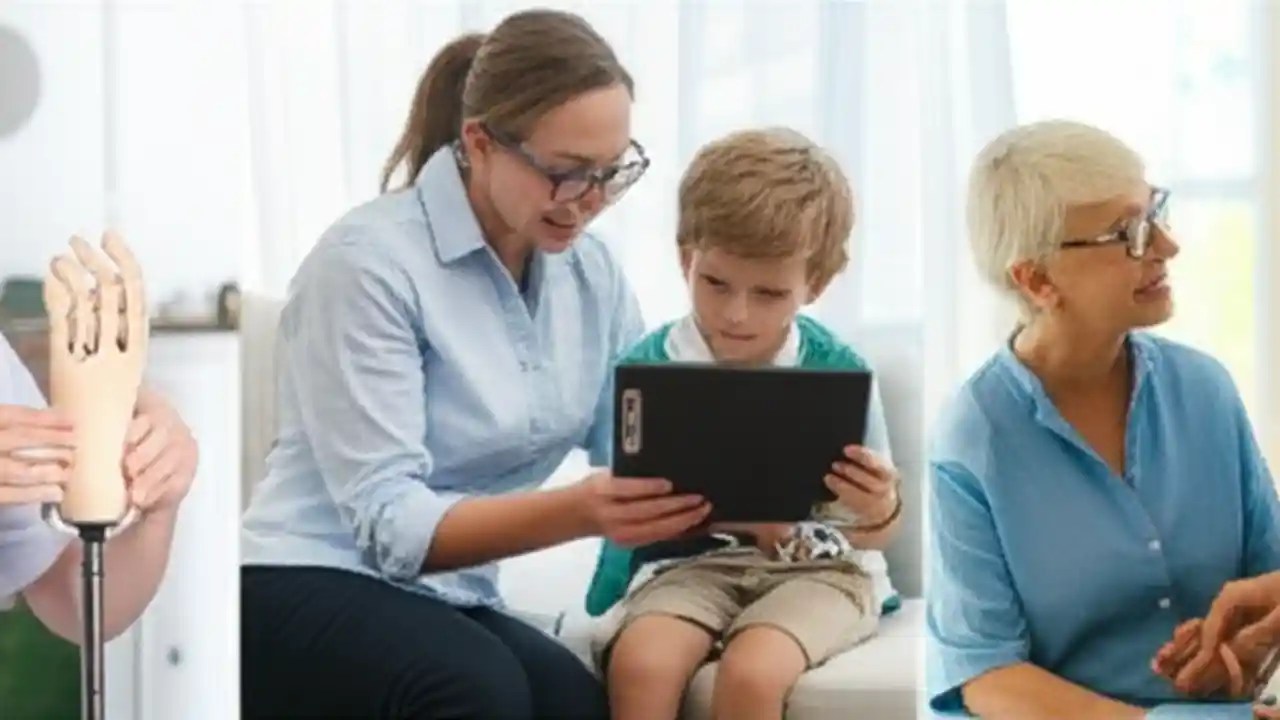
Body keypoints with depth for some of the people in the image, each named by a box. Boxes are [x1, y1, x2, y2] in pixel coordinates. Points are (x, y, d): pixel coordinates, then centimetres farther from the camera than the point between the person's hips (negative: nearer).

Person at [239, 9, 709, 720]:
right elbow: (387, 521, -21)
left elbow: (643, 454, 2)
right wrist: (576, 512, -37)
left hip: (450, 603, 5)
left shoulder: (591, 272, 5)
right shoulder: (369, 261, -16)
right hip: (307, 586, -5)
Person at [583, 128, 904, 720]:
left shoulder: (839, 373, -5)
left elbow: (871, 534, 1)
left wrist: (880, 510, -24)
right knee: (639, 662, -30)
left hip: (818, 568, -1)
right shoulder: (649, 366, -4)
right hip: (691, 565, 1)